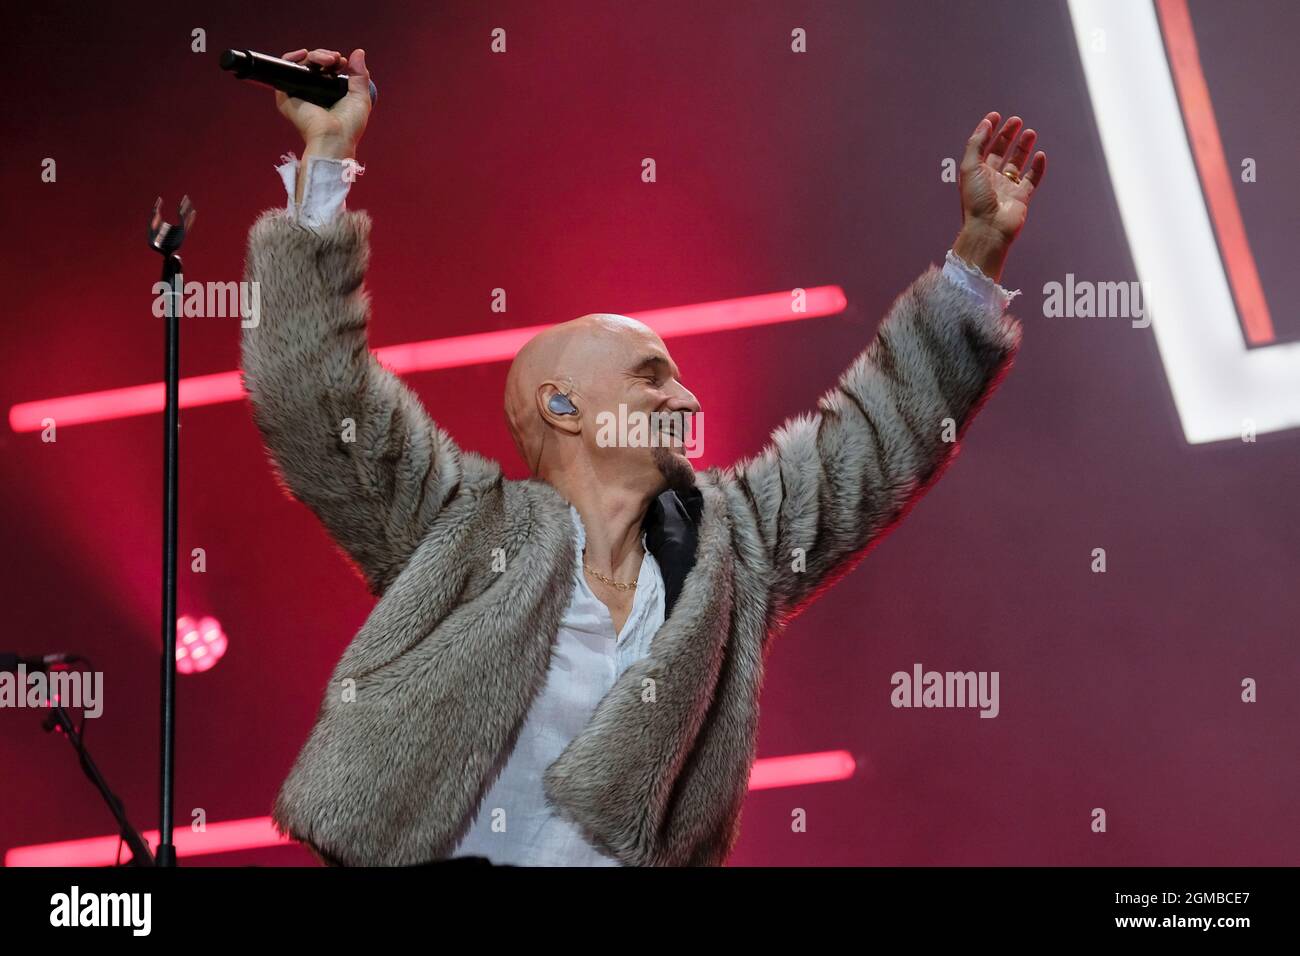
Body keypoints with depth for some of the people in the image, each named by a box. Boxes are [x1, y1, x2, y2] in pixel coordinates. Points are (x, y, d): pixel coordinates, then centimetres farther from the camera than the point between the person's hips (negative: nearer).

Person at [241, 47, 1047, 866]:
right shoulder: (460, 524, 3)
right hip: (437, 857, -3)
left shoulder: (729, 540, 13)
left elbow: (881, 437, 17)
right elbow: (310, 388, -3)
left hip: (649, 858, 3)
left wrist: (980, 250, 14)